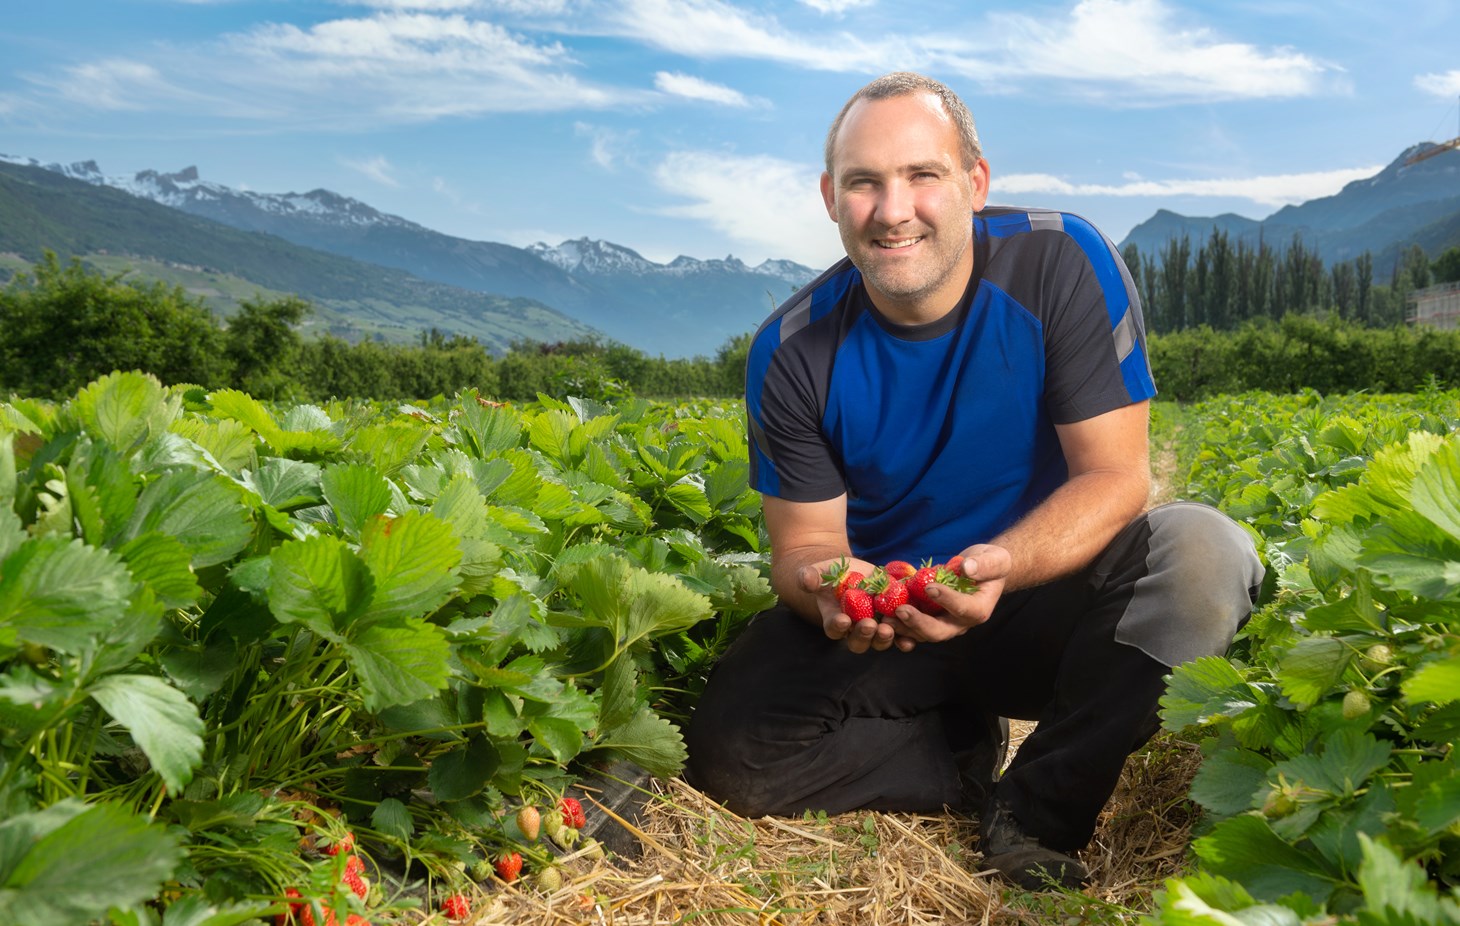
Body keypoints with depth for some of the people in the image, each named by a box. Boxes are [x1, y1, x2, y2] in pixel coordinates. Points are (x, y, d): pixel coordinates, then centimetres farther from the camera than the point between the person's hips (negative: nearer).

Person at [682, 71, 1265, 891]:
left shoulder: (1062, 265, -16)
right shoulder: (794, 354, -12)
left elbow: (1115, 477, -17)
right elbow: (805, 541, -7)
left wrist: (1002, 566, -37)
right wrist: (827, 590, -34)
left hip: (1047, 591, 0)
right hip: (880, 623, 1)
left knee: (1204, 551, -31)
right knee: (729, 750, -22)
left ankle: (1039, 805, -11)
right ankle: (970, 753, 4)